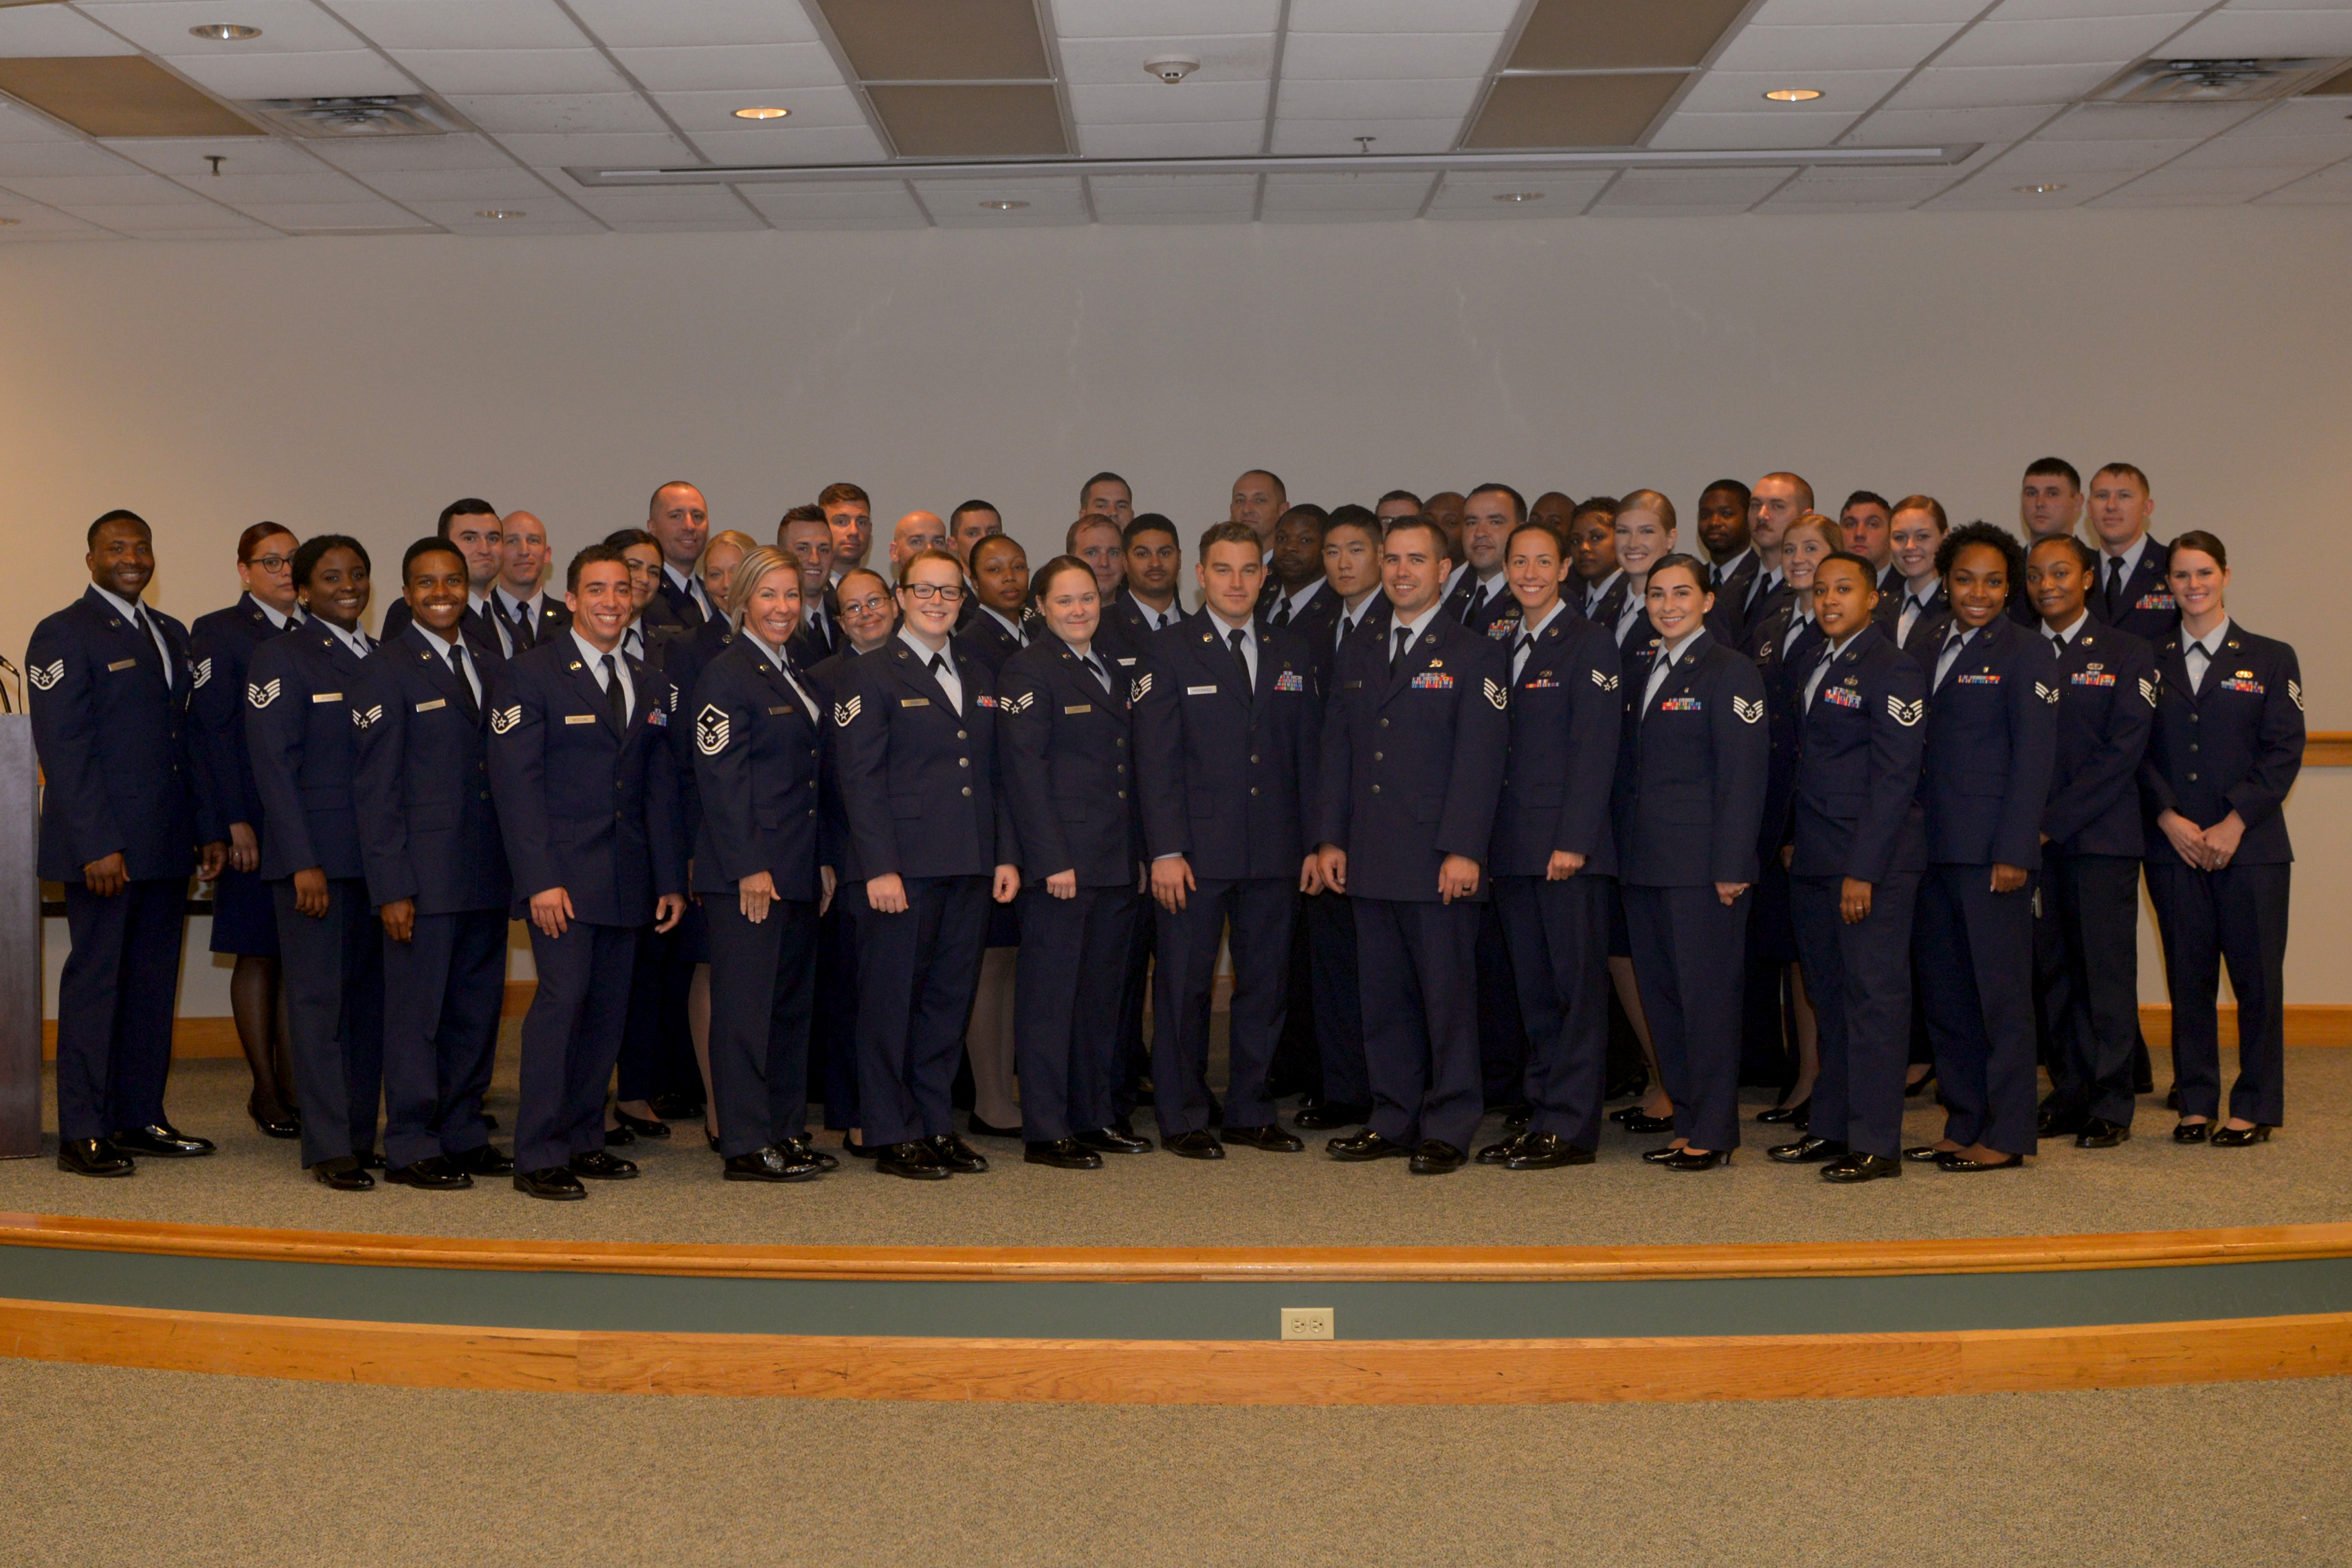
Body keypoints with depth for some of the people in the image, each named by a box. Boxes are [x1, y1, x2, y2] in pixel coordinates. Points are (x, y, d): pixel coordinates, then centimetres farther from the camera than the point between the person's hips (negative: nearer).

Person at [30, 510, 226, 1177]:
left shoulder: (171, 635, 17)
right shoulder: (63, 635, -6)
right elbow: (63, 748, -12)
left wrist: (209, 828, 12)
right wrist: (97, 845, -18)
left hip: (167, 847, 7)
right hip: (104, 848, -7)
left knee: (154, 982, 10)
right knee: (95, 980, -2)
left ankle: (140, 1117, 18)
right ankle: (82, 1133, 5)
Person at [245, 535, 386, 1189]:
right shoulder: (281, 657, -1)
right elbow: (274, 767, -8)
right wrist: (303, 862, -15)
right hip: (317, 855, -5)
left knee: (370, 998, 7)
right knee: (318, 998, -2)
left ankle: (362, 1135, 15)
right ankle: (330, 1148, 1)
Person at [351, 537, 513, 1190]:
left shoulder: (489, 662, 13)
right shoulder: (387, 669, -5)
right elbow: (374, 788, -8)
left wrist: (515, 865, 6)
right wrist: (391, 888, -14)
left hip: (488, 870, 6)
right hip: (424, 876, -6)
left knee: (477, 1008, 12)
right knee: (416, 1011, 0)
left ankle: (463, 1133, 23)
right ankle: (411, 1148, 9)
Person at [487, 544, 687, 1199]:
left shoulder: (651, 684, 15)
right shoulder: (528, 676, -2)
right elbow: (516, 784, -9)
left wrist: (670, 878, 9)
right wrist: (540, 880, -17)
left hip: (628, 878, 6)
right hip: (563, 876, -6)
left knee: (609, 1009, 7)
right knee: (562, 999, -12)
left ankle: (582, 1139, 17)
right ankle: (538, 1156, -5)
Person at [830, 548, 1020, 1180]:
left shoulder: (977, 676, 18)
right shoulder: (868, 674, -1)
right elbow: (860, 779, -8)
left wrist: (1006, 854, 9)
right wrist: (879, 867, -15)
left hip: (969, 867, 6)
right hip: (903, 867, -6)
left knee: (950, 998, 10)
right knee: (891, 998, 0)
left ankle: (935, 1124, 19)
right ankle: (892, 1135, 8)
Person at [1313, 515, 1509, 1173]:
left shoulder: (1475, 656, -1)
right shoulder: (1357, 653, 16)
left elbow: (1479, 761, -8)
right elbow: (1337, 751, 16)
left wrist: (1462, 850, -15)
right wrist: (1331, 837, 7)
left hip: (1439, 860, -5)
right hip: (1370, 860, 5)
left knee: (1448, 997, -1)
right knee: (1383, 997, 10)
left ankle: (1447, 1130, 7)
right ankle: (1394, 1119, 19)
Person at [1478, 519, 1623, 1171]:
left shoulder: (1589, 644, -4)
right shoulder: (1502, 646, 17)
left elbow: (1593, 750, -11)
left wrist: (1573, 841, -17)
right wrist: (1491, 843, 10)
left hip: (1570, 847, -7)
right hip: (1514, 848, 7)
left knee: (1578, 986, -2)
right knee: (1534, 991, 10)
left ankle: (1570, 1127, 2)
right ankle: (1541, 1114, 17)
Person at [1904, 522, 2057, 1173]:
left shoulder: (2023, 653, -3)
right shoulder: (1932, 652, 16)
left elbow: (2033, 758, -9)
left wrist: (2013, 851, -15)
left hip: (1990, 850, -7)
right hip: (1933, 848, 7)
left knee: (2001, 991, -2)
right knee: (1941, 990, 10)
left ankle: (2007, 1136, 5)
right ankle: (1963, 1126, 19)